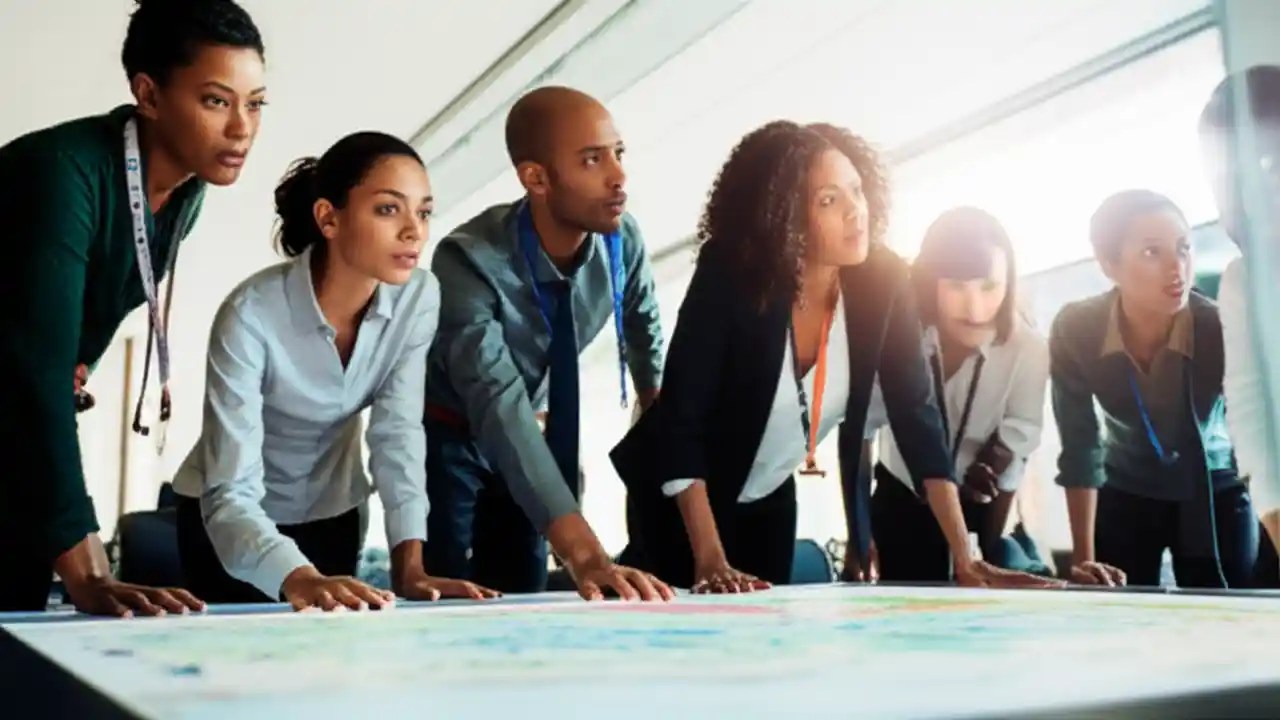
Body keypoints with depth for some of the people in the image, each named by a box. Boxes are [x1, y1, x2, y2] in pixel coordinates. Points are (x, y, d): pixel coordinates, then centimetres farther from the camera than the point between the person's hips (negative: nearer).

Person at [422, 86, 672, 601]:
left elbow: (645, 336, 3)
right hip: (446, 438, -4)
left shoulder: (622, 240, -17)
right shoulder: (471, 263, -34)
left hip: (528, 436, 5)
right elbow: (499, 405, -44)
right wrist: (584, 554, -53)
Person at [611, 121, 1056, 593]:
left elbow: (916, 413, -15)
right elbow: (680, 416, -30)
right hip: (682, 499, -4)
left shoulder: (881, 281, -17)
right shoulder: (729, 279, -29)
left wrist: (964, 558, -20)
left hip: (770, 499, 4)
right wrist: (711, 561, -37)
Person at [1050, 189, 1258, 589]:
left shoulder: (1222, 330, -27)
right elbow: (1079, 449, -17)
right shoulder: (1075, 331, -23)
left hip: (1213, 491, -1)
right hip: (1124, 492, 1)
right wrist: (1083, 557, -20)